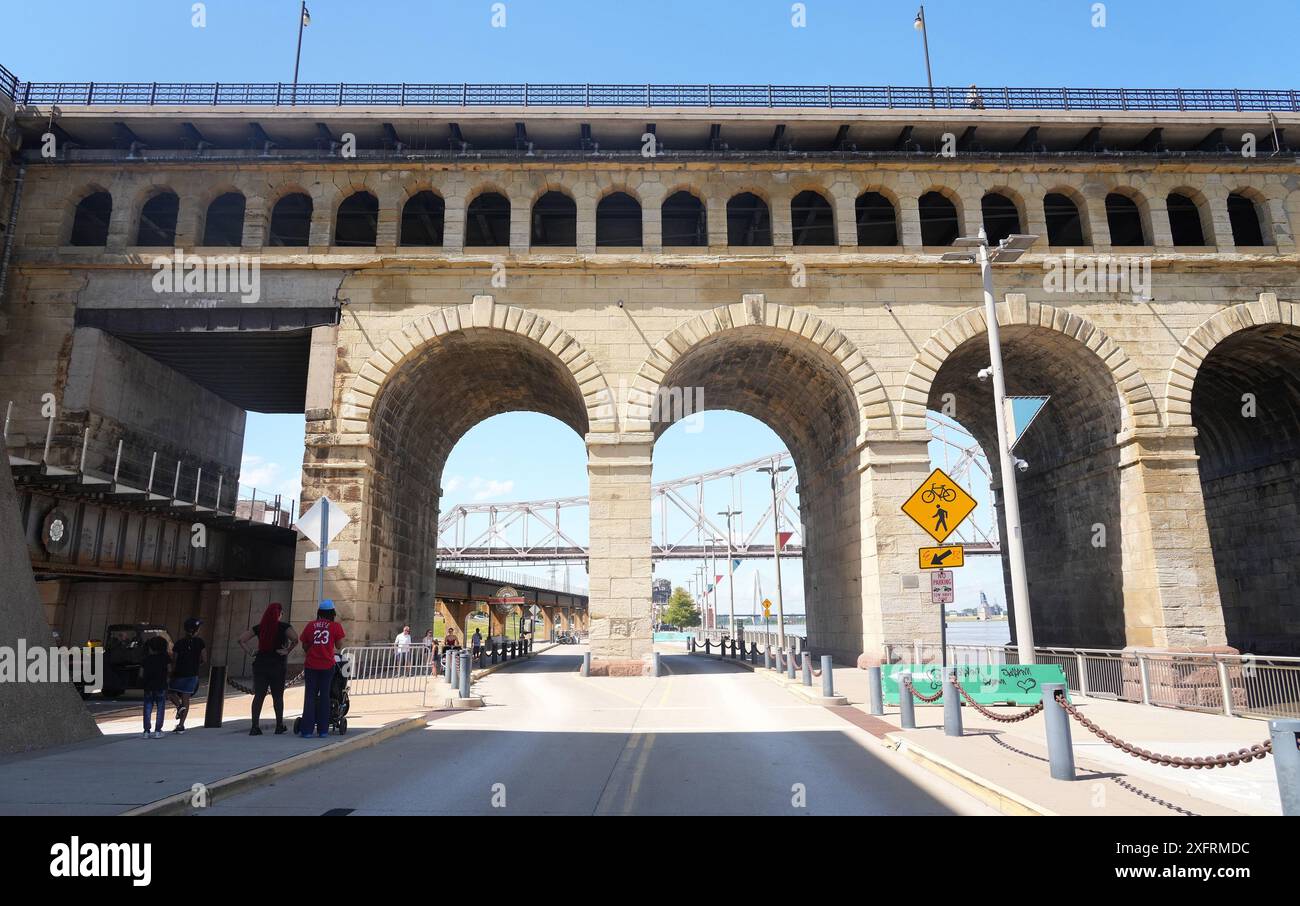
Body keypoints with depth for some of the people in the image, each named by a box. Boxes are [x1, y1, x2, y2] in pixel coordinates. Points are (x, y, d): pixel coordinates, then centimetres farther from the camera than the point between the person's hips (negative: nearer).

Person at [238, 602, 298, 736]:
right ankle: (279, 726, 13)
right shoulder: (284, 626, -6)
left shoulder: (259, 627, 7)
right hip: (277, 664, -3)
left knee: (258, 695, 6)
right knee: (277, 696, 6)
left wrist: (251, 651, 3)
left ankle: (255, 727, 3)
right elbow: (295, 638, -23)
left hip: (260, 663, 3)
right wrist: (287, 651, -11)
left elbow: (241, 640, 4)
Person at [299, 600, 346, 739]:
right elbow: (338, 645, 2)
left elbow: (304, 646, 8)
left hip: (311, 665, 1)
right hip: (327, 665, -1)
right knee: (324, 696, 7)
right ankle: (323, 730, 9)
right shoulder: (336, 626, -1)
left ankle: (307, 730, 3)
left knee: (310, 696, 6)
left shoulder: (310, 625, 4)